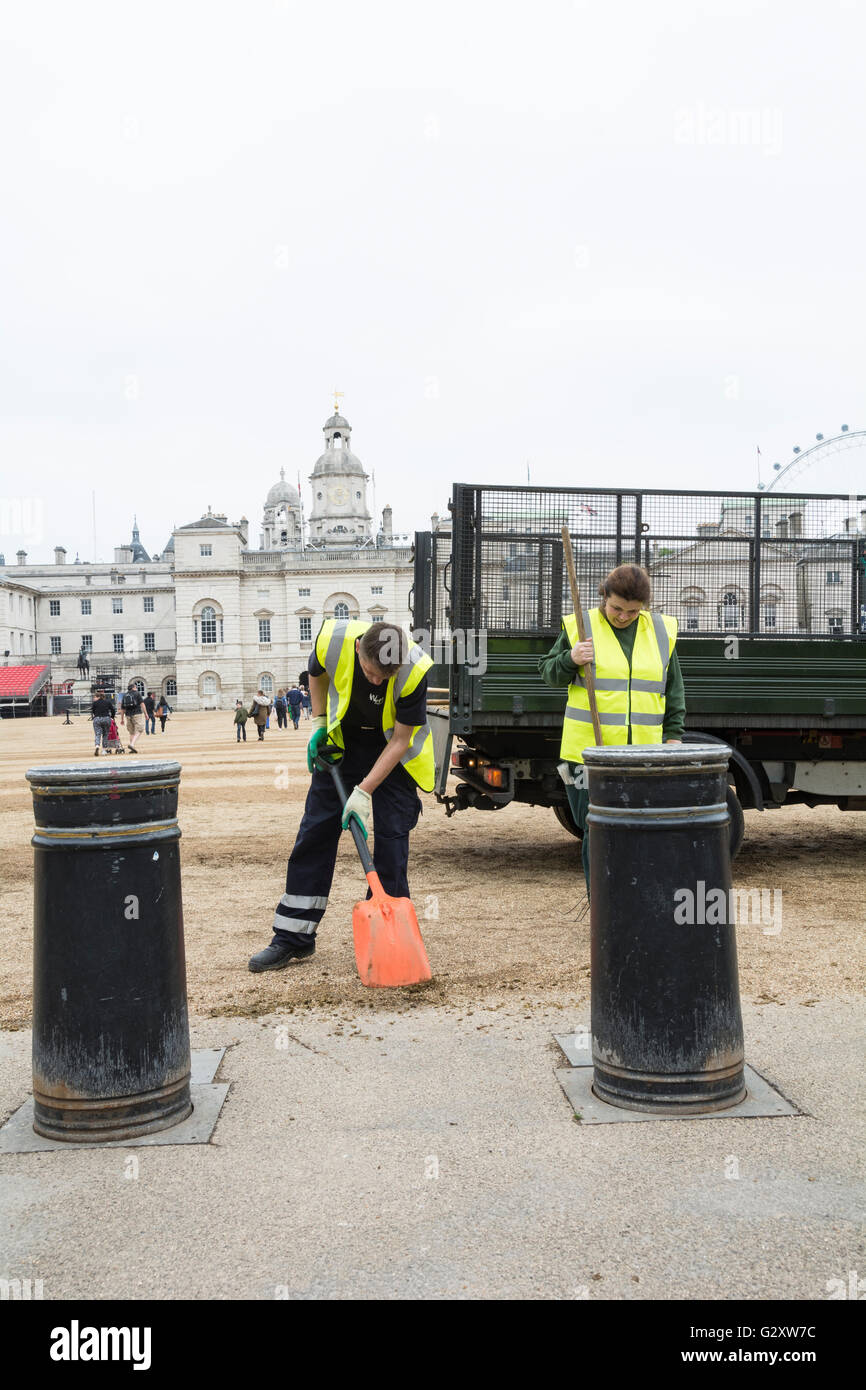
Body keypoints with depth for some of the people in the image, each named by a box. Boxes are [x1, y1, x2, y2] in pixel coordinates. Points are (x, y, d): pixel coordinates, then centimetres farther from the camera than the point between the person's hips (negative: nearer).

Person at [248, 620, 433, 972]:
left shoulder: (414, 670, -33)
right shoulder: (334, 640, -26)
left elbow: (401, 740, -24)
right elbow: (317, 675, 1)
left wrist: (363, 792, -27)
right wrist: (319, 724, -4)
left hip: (393, 746, -2)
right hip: (342, 741, 3)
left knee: (392, 834, -9)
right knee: (315, 829, 1)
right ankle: (293, 937, 9)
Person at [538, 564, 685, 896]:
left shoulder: (661, 631, 10)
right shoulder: (580, 626, 2)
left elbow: (674, 688, 17)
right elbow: (548, 673, 8)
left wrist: (674, 733, 9)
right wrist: (571, 659, -12)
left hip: (644, 754, 2)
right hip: (590, 752, -2)